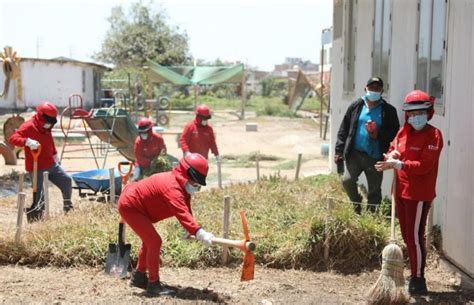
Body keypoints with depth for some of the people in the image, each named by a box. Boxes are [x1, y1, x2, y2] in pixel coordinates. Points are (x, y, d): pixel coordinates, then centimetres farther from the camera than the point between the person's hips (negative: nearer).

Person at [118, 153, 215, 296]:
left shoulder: (180, 184, 1)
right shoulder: (172, 187, -31)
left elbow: (185, 210, 2)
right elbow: (182, 213, -45)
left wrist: (191, 231, -13)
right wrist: (198, 232, -55)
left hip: (132, 199, 11)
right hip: (130, 206, -11)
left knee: (150, 240, 23)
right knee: (155, 241, -14)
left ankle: (139, 276, 39)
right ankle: (153, 284, -5)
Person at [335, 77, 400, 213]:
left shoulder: (388, 110, 3)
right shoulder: (356, 106, 6)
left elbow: (394, 132, 2)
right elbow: (344, 129, 5)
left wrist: (379, 135, -16)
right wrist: (339, 151, 0)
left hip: (375, 157, 0)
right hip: (355, 153, 1)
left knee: (374, 190, 6)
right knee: (347, 180, -14)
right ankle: (357, 205, 13)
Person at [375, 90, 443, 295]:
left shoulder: (433, 135, -11)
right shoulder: (404, 132, 9)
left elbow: (424, 165, -20)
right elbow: (393, 150, 20)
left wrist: (397, 164, -25)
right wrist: (391, 155, -4)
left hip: (419, 195, -8)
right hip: (401, 192, 8)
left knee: (415, 237, -5)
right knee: (407, 237, 16)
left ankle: (418, 281, 5)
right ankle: (414, 275, 29)